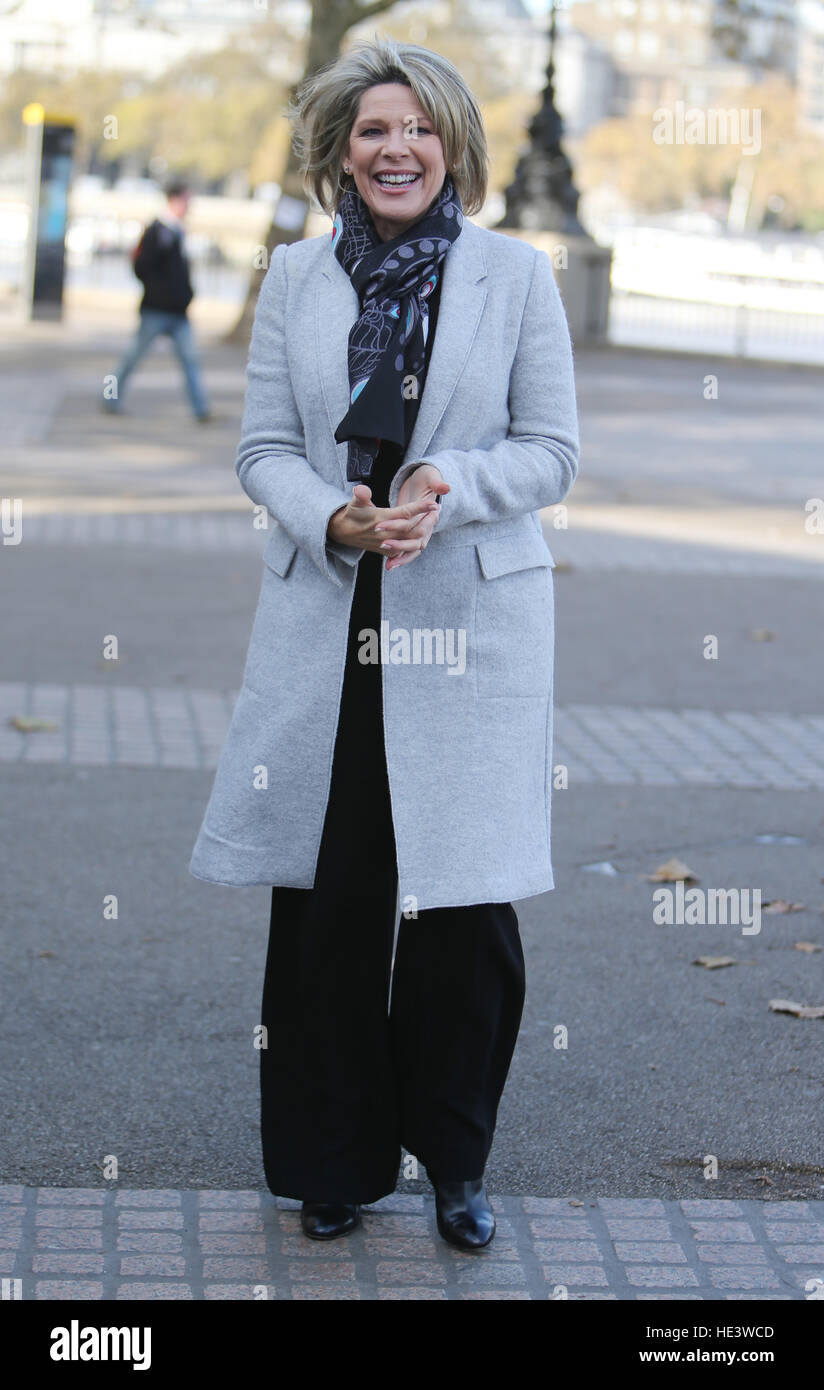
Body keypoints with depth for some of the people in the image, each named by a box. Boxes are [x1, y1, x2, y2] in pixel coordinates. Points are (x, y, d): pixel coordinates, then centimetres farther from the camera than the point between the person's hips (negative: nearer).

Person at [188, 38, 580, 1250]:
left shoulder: (516, 274, 2)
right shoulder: (296, 276, 8)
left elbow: (552, 452, 1)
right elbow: (264, 447, 7)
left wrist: (446, 492, -16)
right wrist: (330, 519, -13)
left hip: (472, 622, -2)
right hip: (327, 625, 2)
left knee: (466, 904, 0)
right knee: (326, 900, 4)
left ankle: (456, 1161, 19)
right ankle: (335, 1161, 20)